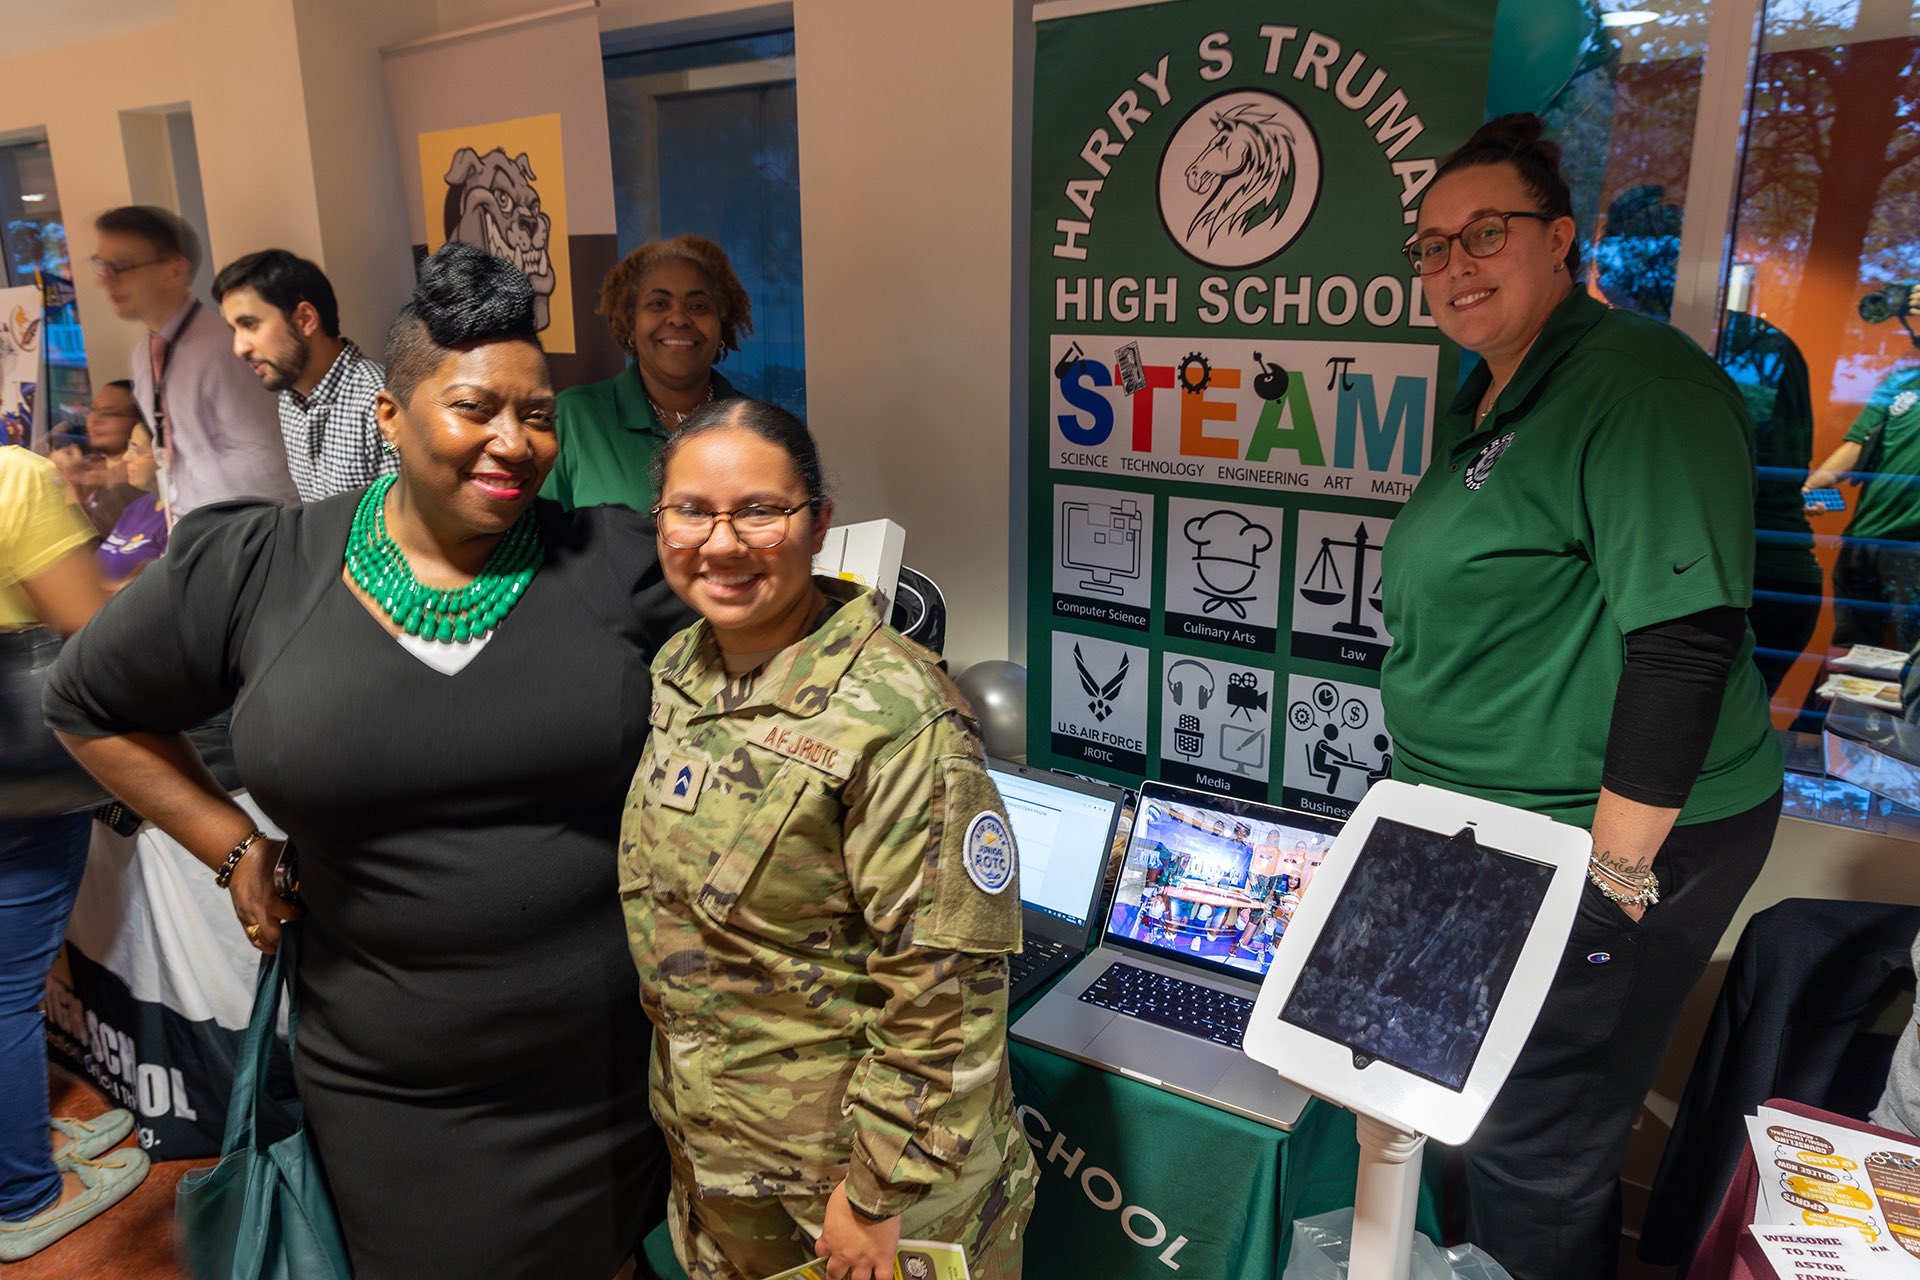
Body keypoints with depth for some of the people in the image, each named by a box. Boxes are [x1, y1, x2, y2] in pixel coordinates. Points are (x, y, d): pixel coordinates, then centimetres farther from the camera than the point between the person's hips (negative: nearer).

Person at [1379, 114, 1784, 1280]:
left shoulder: (1638, 384, -17)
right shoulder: (1487, 407, 13)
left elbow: (1686, 639, -24)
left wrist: (1619, 871, -23)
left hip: (1611, 839, -9)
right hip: (1492, 834, 9)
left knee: (1533, 1153, 5)